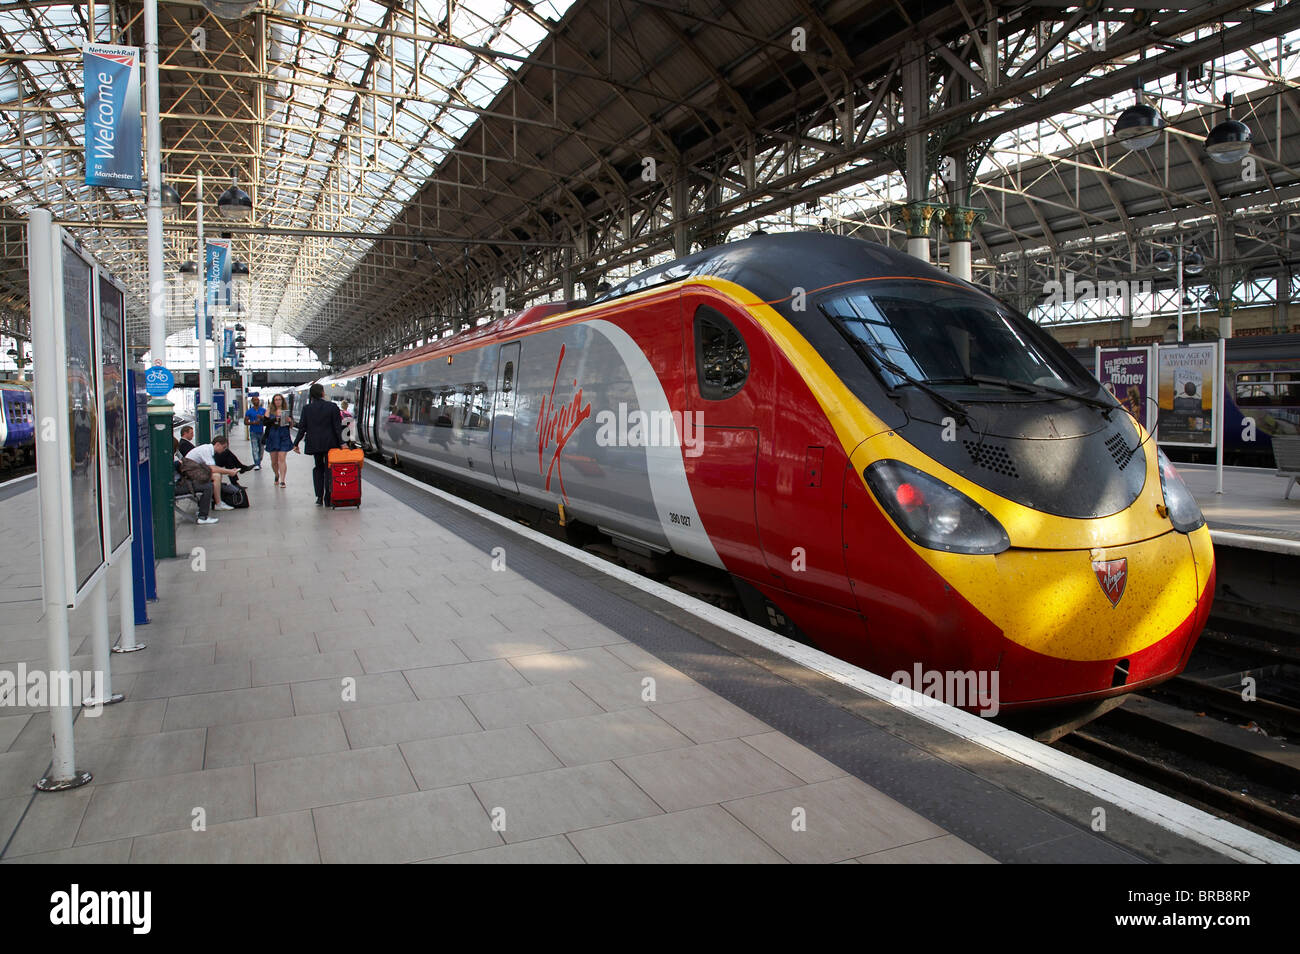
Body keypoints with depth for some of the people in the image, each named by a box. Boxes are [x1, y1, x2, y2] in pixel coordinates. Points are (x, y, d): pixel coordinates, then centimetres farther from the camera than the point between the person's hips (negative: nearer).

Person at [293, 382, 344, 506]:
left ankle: (319, 497, 9)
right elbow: (337, 426, -7)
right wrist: (341, 442, -6)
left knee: (318, 468, 14)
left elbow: (302, 428, 0)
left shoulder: (307, 408, -1)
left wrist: (296, 443, 8)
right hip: (330, 443, -2)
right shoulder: (332, 406, -6)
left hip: (314, 444, 2)